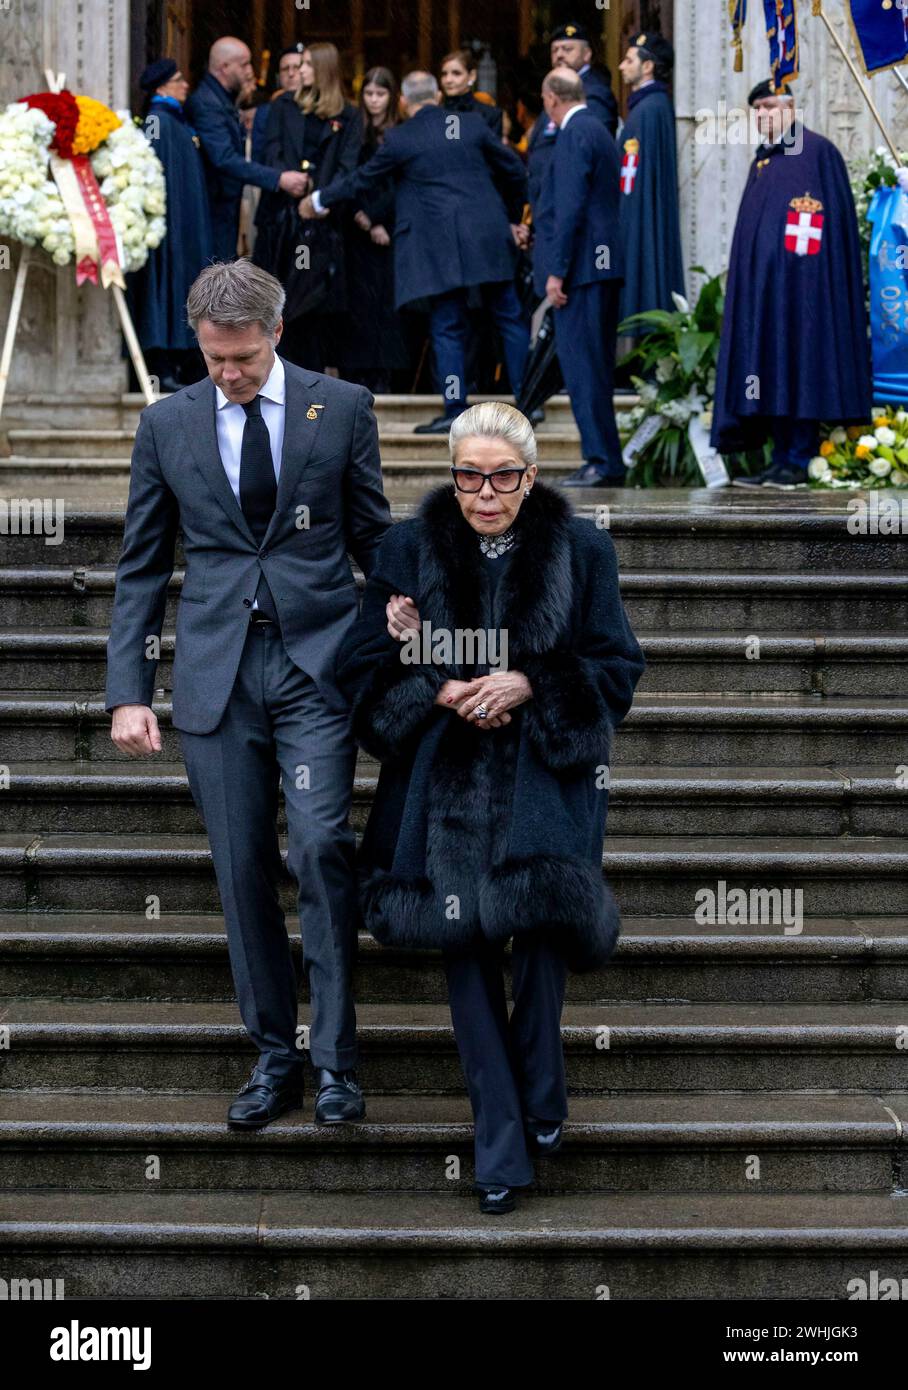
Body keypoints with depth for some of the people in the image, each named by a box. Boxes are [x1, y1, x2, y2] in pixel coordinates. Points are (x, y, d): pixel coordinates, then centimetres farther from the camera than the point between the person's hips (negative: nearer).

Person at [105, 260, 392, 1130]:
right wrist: (127, 691, 2)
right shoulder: (167, 425, 7)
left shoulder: (341, 409, 3)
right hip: (217, 671, 2)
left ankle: (334, 1058, -4)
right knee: (243, 872, 4)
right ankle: (274, 1057, 16)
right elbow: (141, 569, 9)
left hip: (317, 659, -2)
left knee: (320, 845, -15)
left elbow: (373, 536, 10)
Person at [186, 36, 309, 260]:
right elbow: (225, 159, -28)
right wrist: (278, 179, -30)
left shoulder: (223, 99, 15)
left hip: (227, 203, 10)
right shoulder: (206, 103, -18)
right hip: (215, 207, -10)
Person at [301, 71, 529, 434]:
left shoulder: (399, 139, -2)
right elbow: (514, 170, 12)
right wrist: (513, 218, 27)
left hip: (441, 247, -3)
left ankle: (455, 410, 1)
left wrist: (318, 200, 24)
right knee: (509, 318, 11)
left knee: (447, 328, 3)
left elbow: (361, 182, 7)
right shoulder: (472, 125, 6)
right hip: (489, 237, 3)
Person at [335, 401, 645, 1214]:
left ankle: (540, 1096, 6)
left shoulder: (581, 551, 4)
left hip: (547, 775, -1)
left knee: (545, 917, -17)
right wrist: (438, 692, -12)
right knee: (465, 943, -3)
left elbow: (618, 667, 2)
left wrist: (529, 686, -13)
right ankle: (501, 1143, 5)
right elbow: (362, 668, 6)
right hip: (446, 781, 1)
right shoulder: (409, 551, 6)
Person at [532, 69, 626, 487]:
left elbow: (570, 207, -18)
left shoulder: (574, 135, -10)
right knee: (596, 365, 12)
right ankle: (605, 461, 15)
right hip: (605, 265, 10)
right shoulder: (599, 131, 19)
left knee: (581, 364, -9)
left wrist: (557, 272, -18)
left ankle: (603, 463, -11)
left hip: (581, 265, -10)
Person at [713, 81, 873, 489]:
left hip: (797, 280, -8)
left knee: (796, 367, -8)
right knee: (769, 367, 5)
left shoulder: (816, 151, -5)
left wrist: (804, 257, -17)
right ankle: (781, 458, 7)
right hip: (761, 280, 8)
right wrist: (745, 272, 17)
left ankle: (800, 461, -5)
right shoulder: (762, 159, 19)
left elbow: (830, 215, -10)